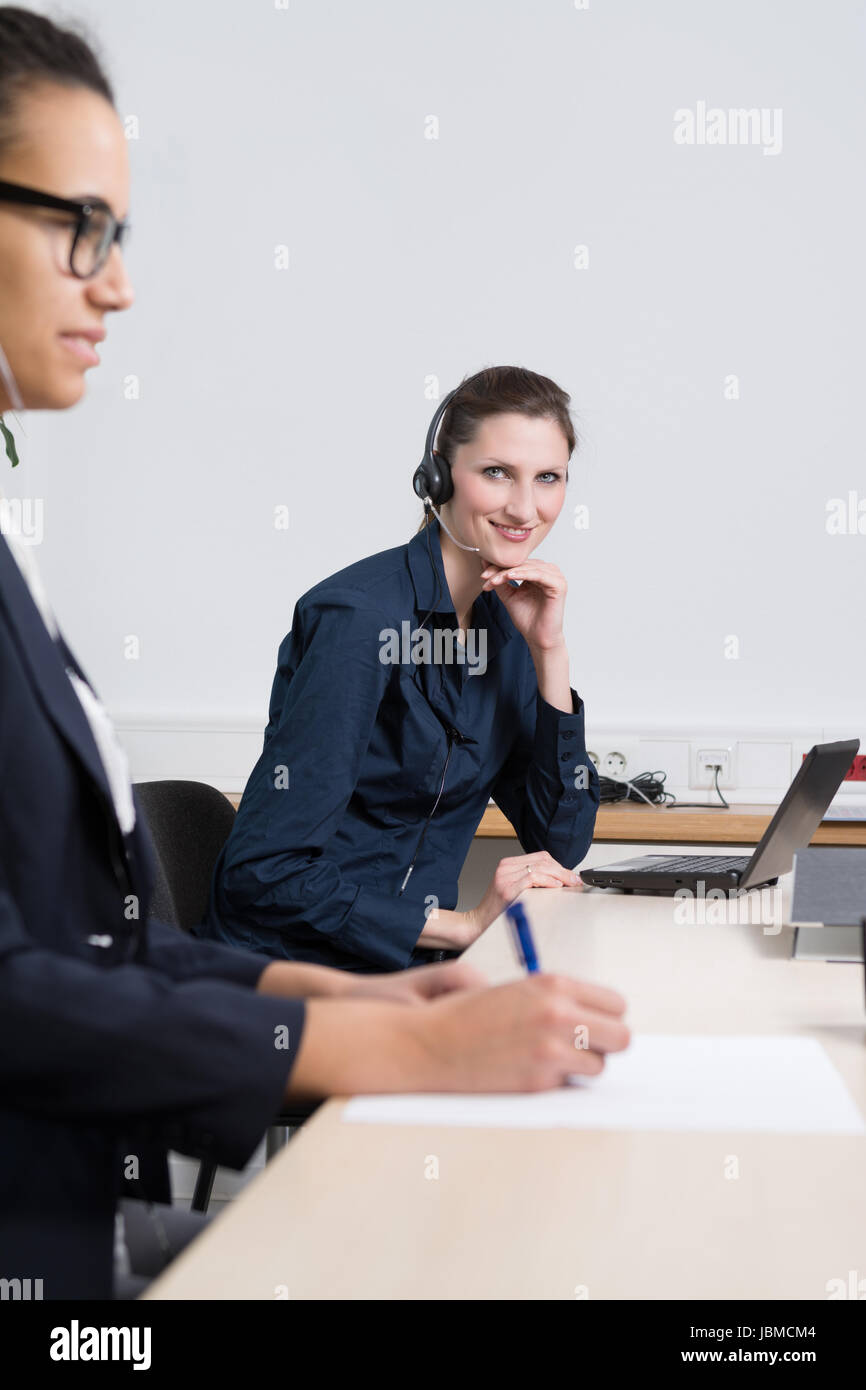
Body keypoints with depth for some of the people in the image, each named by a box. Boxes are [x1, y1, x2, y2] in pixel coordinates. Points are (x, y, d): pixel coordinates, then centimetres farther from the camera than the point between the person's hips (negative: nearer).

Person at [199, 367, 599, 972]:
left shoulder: (505, 622, 6)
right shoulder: (361, 616, -17)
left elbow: (561, 845, 4)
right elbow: (264, 869, -21)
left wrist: (550, 652, -4)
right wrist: (465, 924, -19)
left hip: (405, 969, 7)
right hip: (287, 974, -7)